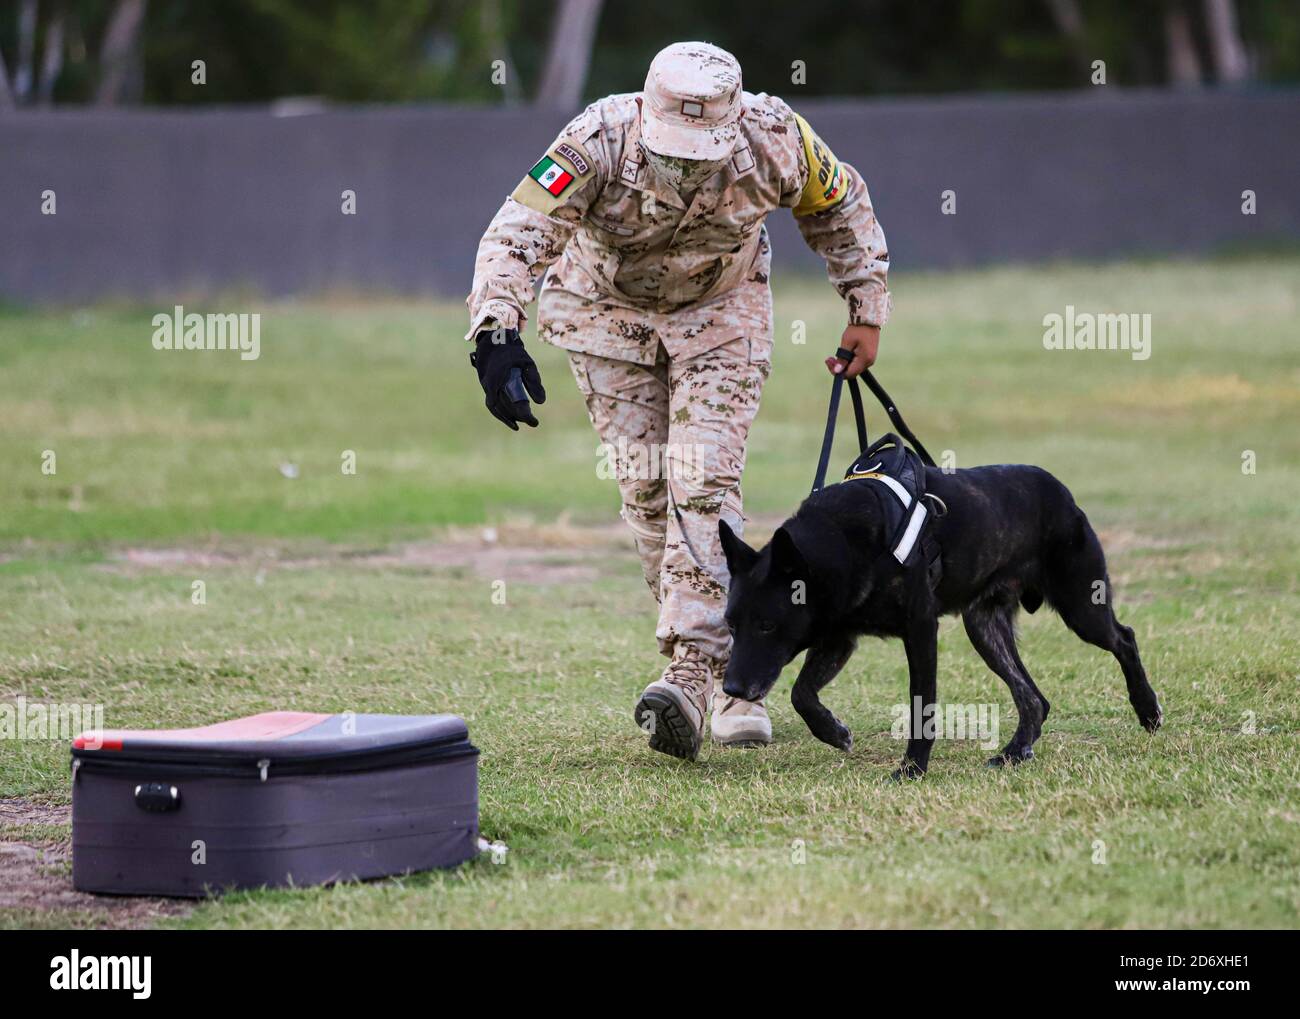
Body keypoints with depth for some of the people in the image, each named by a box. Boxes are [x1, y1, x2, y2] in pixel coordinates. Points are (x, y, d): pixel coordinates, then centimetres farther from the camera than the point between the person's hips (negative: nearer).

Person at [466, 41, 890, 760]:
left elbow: (840, 206, -5)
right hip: (609, 311, 0)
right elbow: (517, 233, -37)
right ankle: (730, 674, 8)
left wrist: (867, 312, 0)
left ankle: (691, 673, -25)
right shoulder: (601, 141, -33)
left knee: (704, 485, -17)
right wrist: (496, 336, -52)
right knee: (646, 489, -3)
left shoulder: (774, 139, -26)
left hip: (719, 309, 0)